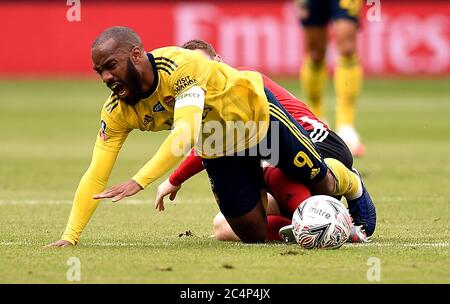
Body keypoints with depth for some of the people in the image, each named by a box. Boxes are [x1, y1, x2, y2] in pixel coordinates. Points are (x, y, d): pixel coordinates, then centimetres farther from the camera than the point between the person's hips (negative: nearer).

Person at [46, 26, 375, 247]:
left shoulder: (182, 65, -40)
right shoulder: (117, 111, -23)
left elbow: (186, 133, -50)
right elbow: (96, 176, -21)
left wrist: (138, 181, -60)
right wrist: (70, 237, -31)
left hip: (257, 113, -4)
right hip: (219, 154, 4)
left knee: (320, 182, 10)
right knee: (255, 236, 7)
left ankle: (353, 186, 45)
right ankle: (266, 196, 39)